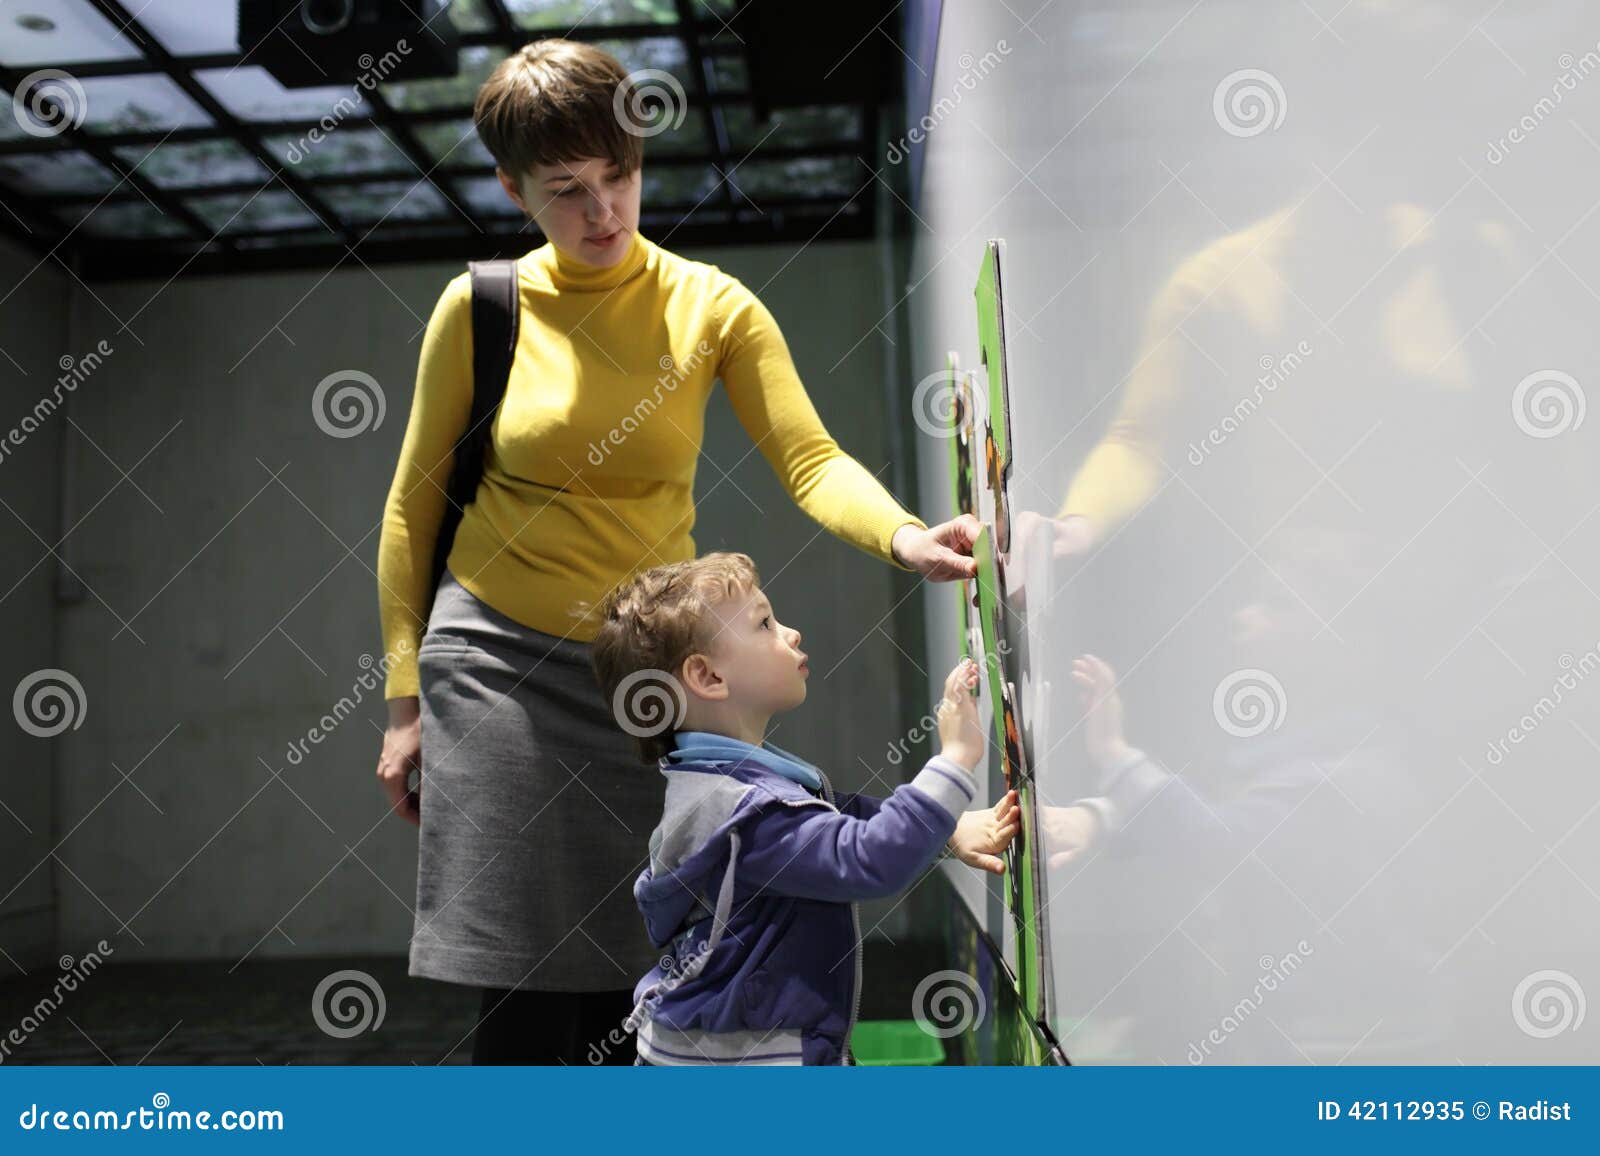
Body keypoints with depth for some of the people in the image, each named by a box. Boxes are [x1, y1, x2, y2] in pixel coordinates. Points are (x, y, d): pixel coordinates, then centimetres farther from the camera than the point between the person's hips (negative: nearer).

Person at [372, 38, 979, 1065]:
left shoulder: (711, 305, -1)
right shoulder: (480, 307, -1)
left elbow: (812, 461, -11)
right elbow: (414, 505, 4)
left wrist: (902, 538, -33)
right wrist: (405, 698, 2)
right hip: (496, 661, -1)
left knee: (630, 982, 2)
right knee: (524, 1003, -1)